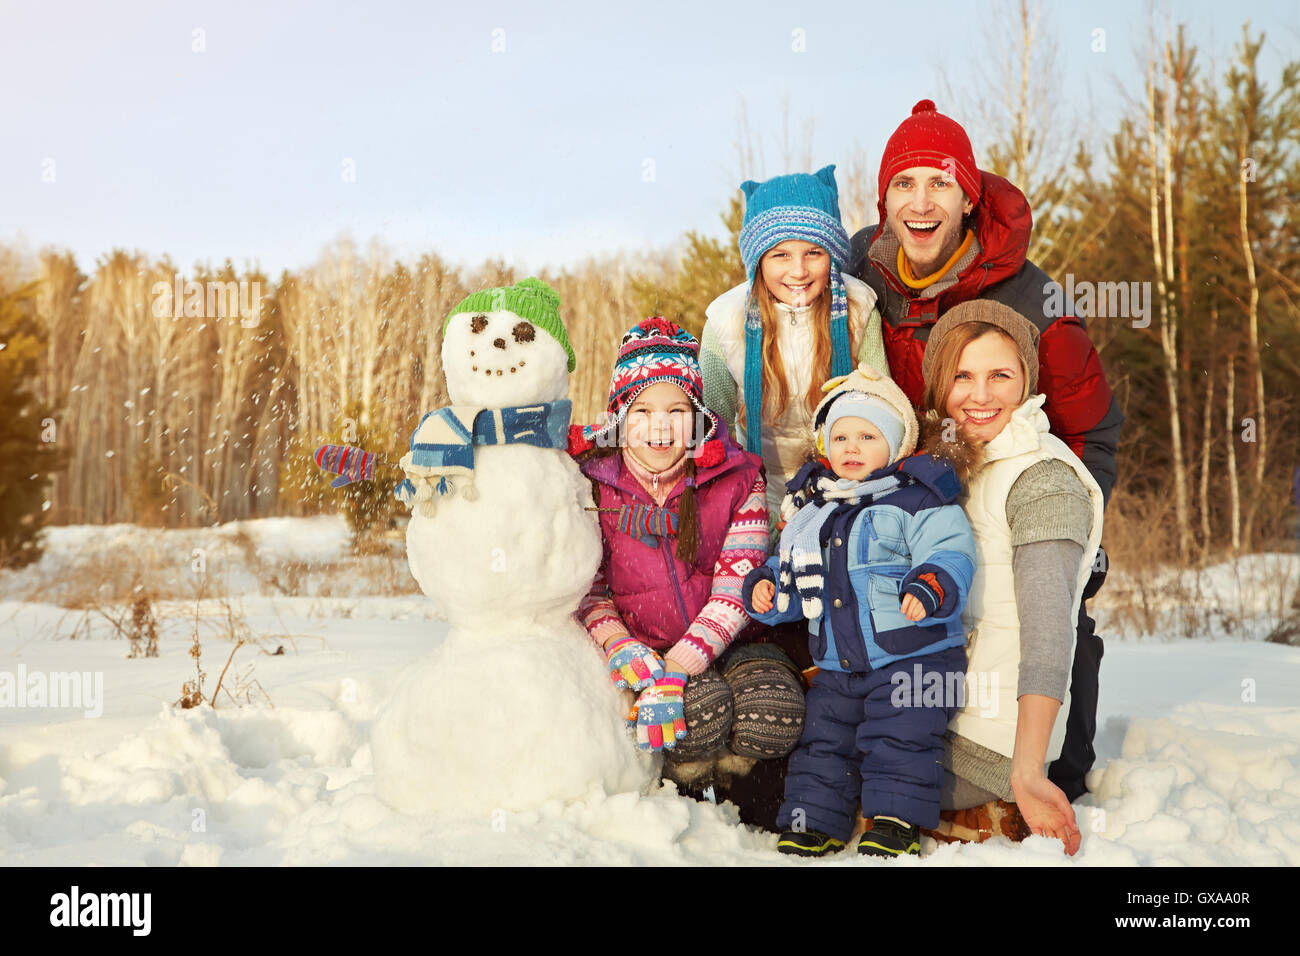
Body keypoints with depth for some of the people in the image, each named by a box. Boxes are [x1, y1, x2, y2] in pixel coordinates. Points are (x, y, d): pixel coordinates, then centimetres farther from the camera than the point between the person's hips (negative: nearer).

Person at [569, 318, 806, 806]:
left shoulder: (737, 479, -3)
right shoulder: (594, 484, -2)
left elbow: (735, 589, -11)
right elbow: (585, 588, 2)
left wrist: (674, 672, -24)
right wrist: (619, 646, -20)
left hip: (722, 646, 1)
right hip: (642, 650, -1)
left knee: (774, 707, -30)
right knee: (701, 708, -33)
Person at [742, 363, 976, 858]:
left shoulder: (918, 500, -8)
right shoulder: (814, 509, 11)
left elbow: (950, 553, -17)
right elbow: (794, 571, 20)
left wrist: (929, 587, -36)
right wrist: (766, 585, 0)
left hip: (912, 655, -6)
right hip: (837, 663, 6)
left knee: (898, 738, -8)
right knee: (823, 740, 9)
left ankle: (896, 821, 5)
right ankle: (814, 823, 19)